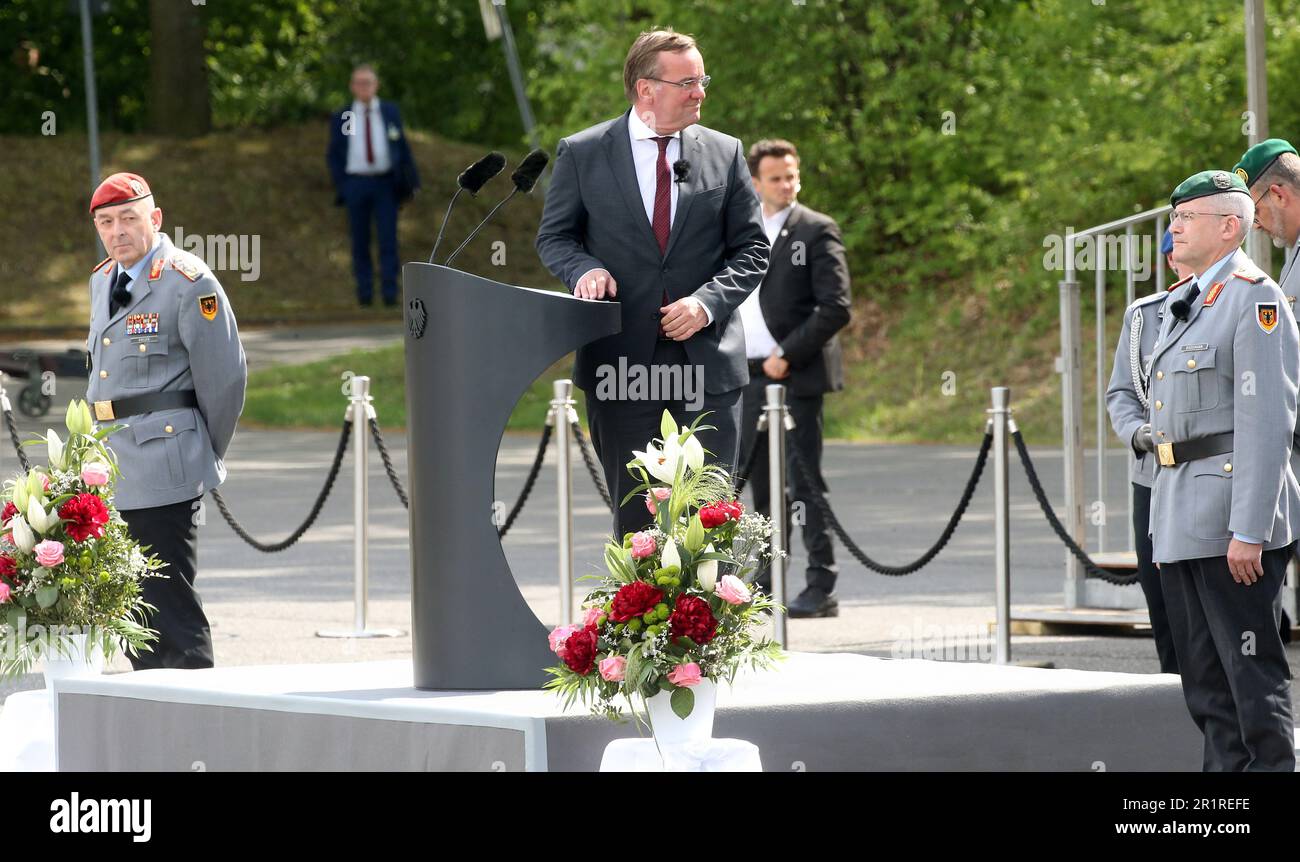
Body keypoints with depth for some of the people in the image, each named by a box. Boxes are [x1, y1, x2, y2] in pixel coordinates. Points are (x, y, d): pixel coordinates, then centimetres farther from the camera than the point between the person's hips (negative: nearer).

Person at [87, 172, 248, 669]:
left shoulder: (189, 283, -10)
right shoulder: (102, 280, 15)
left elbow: (225, 378, -8)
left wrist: (205, 456, 0)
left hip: (165, 474, -8)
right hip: (112, 473, 9)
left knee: (169, 607, -10)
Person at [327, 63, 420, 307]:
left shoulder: (391, 112, 8)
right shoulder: (341, 119, 6)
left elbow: (403, 147, 9)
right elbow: (334, 156, 8)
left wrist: (412, 179, 0)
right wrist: (340, 187, -2)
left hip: (385, 184, 0)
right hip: (355, 184, 0)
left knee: (388, 239, -7)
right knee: (360, 241, 2)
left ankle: (390, 293, -7)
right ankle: (365, 293, 7)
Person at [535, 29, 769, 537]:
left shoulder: (724, 153, 7)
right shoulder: (582, 154, 3)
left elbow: (751, 250, 8)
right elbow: (554, 237, 11)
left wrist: (707, 301, -10)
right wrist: (584, 268, -12)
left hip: (706, 361, 1)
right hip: (622, 361, -1)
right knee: (635, 514, 3)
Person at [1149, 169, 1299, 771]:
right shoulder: (1183, 302, 17)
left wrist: (1248, 531, -23)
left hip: (1232, 515, -10)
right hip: (1181, 519, 10)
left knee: (1251, 667, -7)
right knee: (1203, 673, 13)